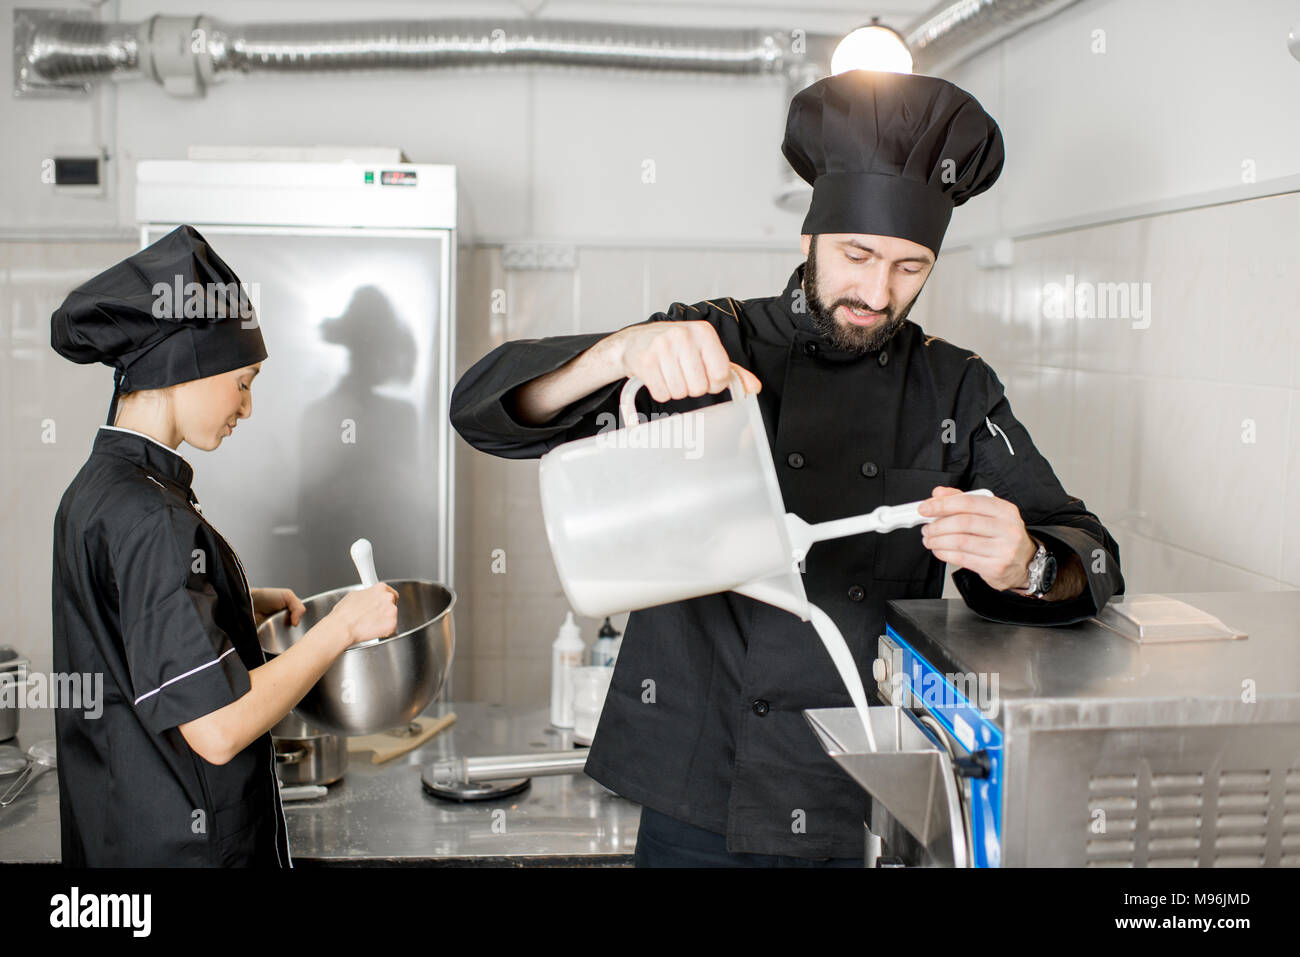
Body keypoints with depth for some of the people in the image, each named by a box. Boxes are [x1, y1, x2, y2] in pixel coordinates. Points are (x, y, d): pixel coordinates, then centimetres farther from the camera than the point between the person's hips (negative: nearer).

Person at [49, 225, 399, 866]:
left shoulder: (97, 487, 5)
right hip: (184, 843, -9)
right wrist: (341, 626, -19)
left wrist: (246, 604, 10)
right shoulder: (149, 517, -25)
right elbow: (216, 729, -28)